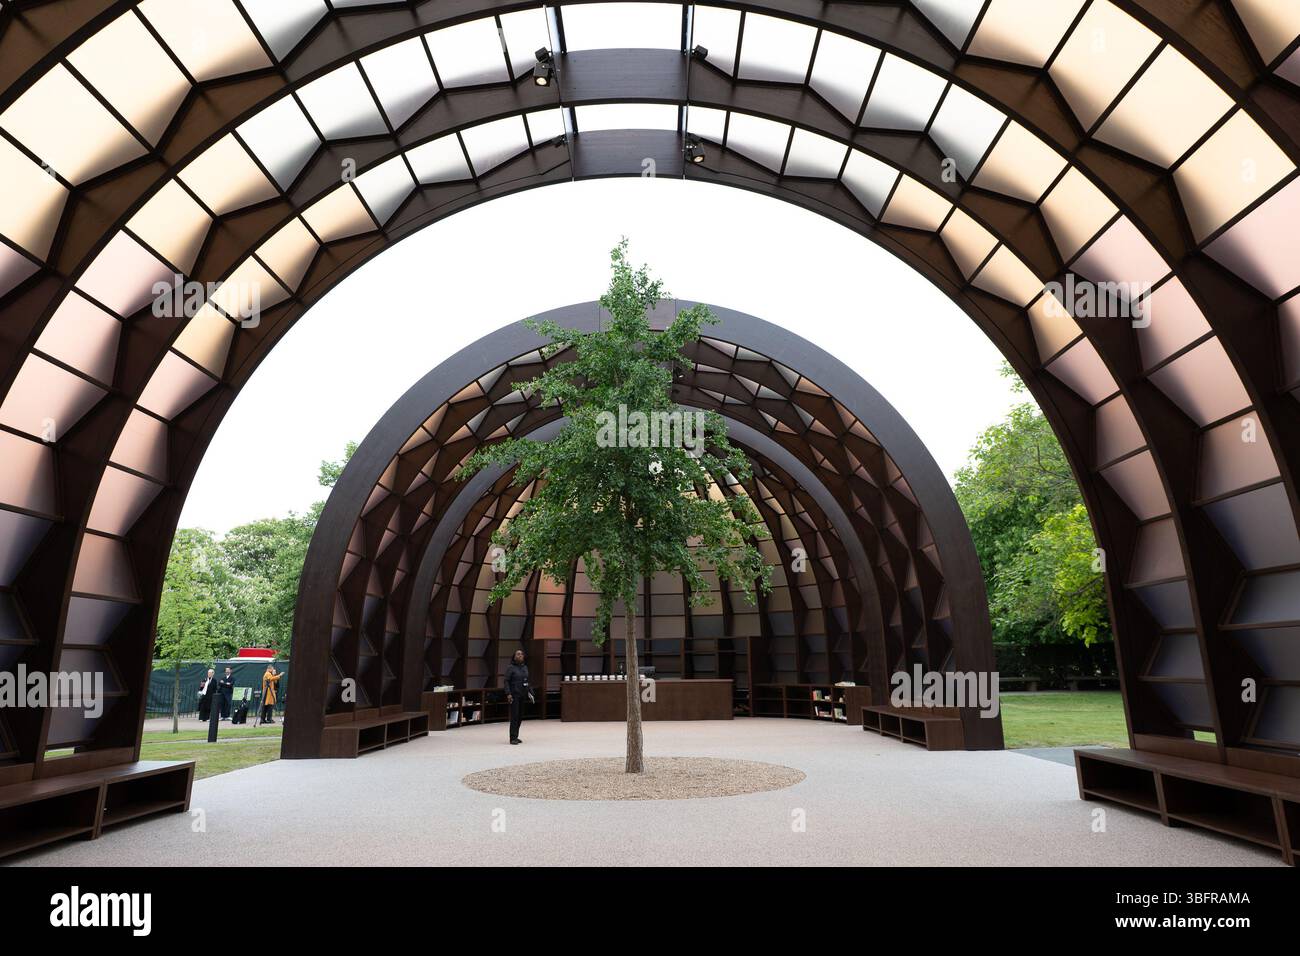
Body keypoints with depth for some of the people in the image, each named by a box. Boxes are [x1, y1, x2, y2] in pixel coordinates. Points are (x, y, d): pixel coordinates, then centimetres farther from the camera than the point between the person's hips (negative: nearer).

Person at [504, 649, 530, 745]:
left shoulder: (525, 667, 13)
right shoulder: (511, 668, -5)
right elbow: (506, 681, -9)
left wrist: (530, 691, 11)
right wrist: (508, 693, -18)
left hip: (523, 695, 6)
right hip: (514, 695, -6)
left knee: (520, 716, 7)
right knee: (514, 716, -8)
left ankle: (515, 736, 17)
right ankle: (513, 738, -4)